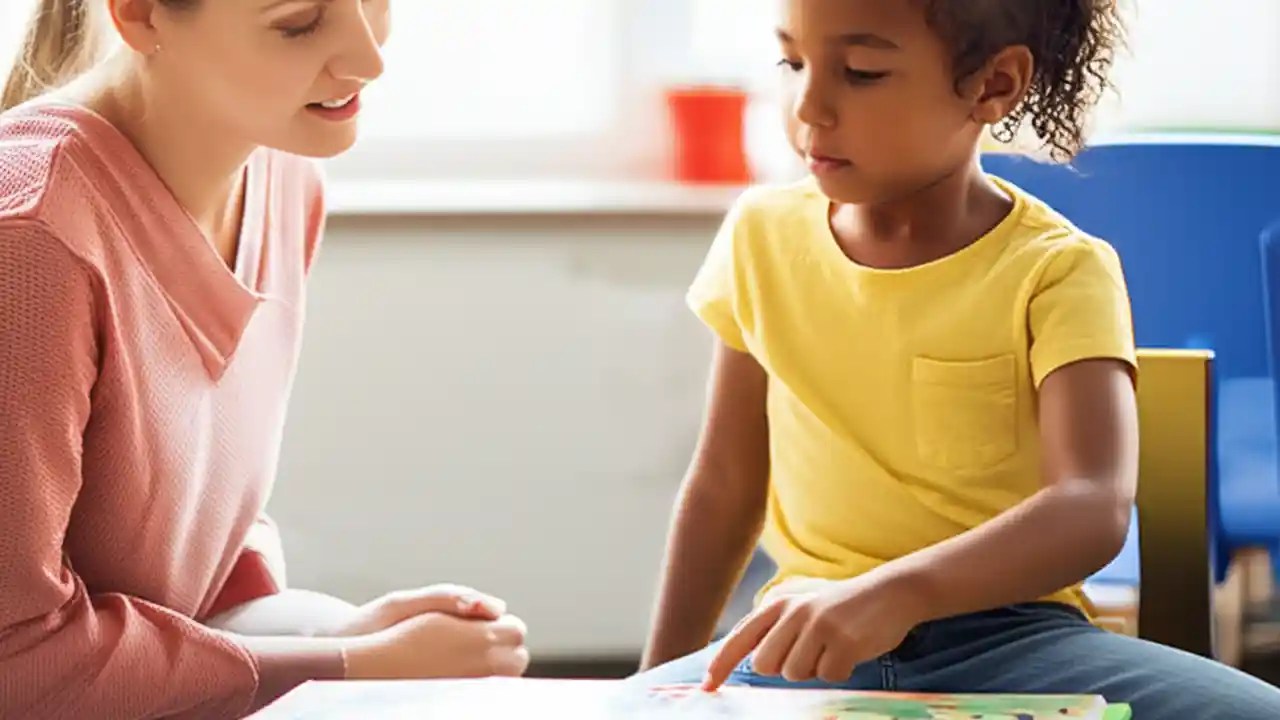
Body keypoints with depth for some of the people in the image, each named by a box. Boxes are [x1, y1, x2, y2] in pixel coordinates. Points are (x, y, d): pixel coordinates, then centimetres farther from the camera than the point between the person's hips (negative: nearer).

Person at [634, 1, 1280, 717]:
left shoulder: (1056, 271, -7)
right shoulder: (764, 237, 4)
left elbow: (1093, 509, -22)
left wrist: (895, 593, -38)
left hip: (1005, 635, -1)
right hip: (808, 641, 2)